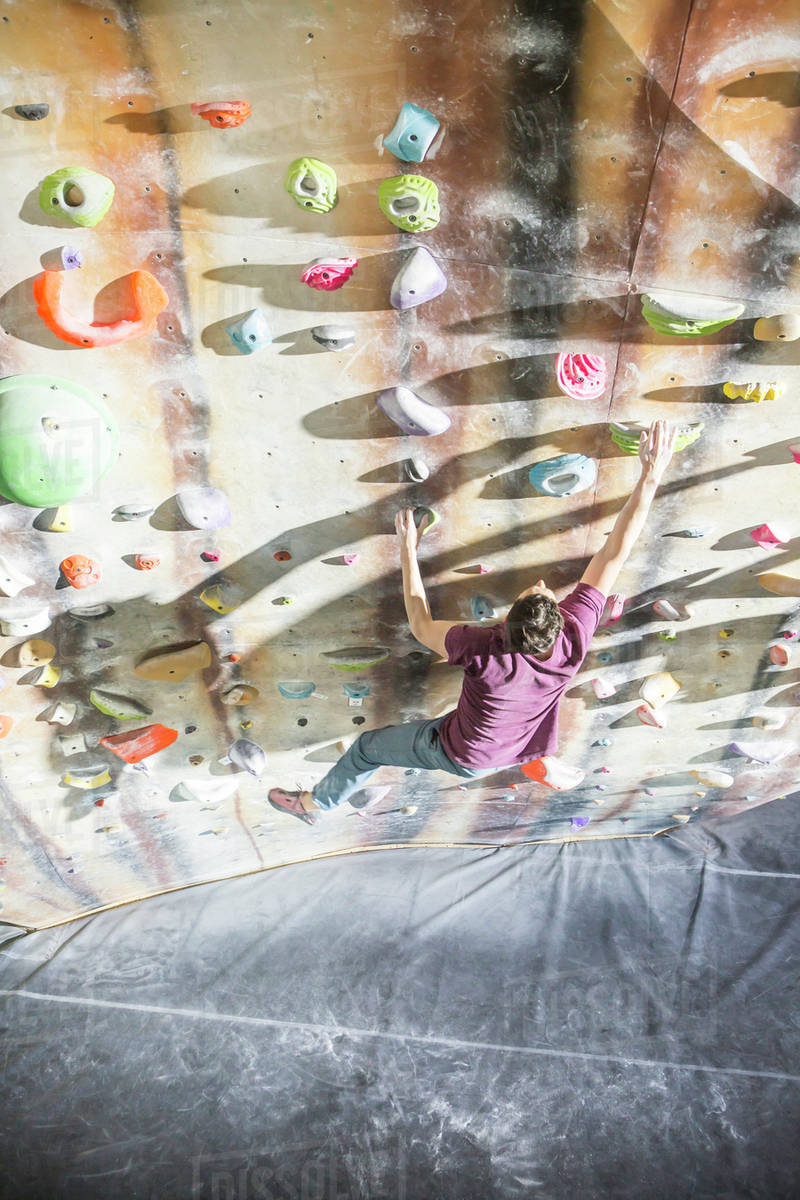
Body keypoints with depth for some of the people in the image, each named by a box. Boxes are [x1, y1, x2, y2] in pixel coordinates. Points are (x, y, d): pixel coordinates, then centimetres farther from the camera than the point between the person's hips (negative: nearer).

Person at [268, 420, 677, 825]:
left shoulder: (486, 651, -42)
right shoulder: (573, 640, -34)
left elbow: (421, 627, -24)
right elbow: (615, 553, -29)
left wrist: (408, 549, -19)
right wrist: (651, 475, -29)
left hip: (464, 757, -3)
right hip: (519, 750, 3)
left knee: (367, 748, 21)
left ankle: (314, 803, 46)